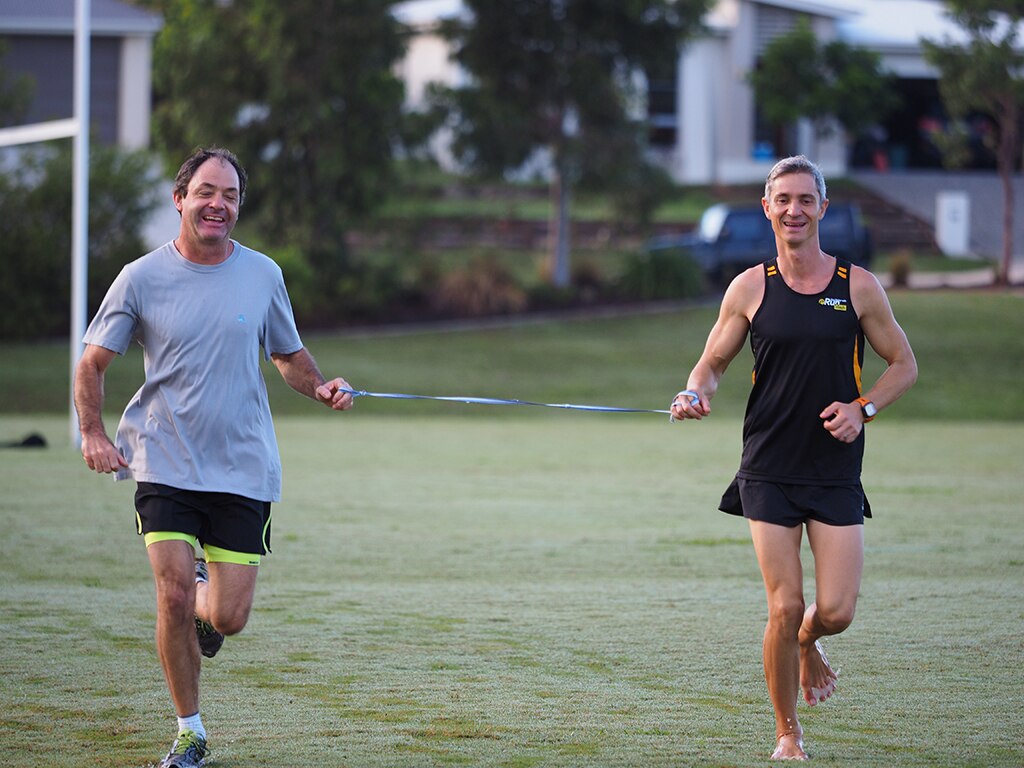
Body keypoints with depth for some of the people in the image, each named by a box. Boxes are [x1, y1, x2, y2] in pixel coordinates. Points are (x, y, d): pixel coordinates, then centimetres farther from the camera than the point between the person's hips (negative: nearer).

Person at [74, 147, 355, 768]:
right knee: (174, 596, -13)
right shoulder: (142, 279, -2)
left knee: (229, 618, -3)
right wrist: (93, 433, -9)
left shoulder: (262, 275, 5)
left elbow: (289, 356, 18)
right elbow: (93, 363, 6)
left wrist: (321, 386, -3)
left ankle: (202, 608, 36)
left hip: (244, 469, 2)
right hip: (165, 465, -2)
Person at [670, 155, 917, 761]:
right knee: (785, 607, -7)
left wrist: (863, 407, -8)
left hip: (837, 475, 0)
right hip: (769, 473, 0)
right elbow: (712, 362, 11)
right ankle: (788, 733, 13)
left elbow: (904, 365, 10)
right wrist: (697, 393, -12)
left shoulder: (858, 287, 2)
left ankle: (808, 644, 32)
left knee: (836, 611, -7)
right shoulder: (750, 289, 3)